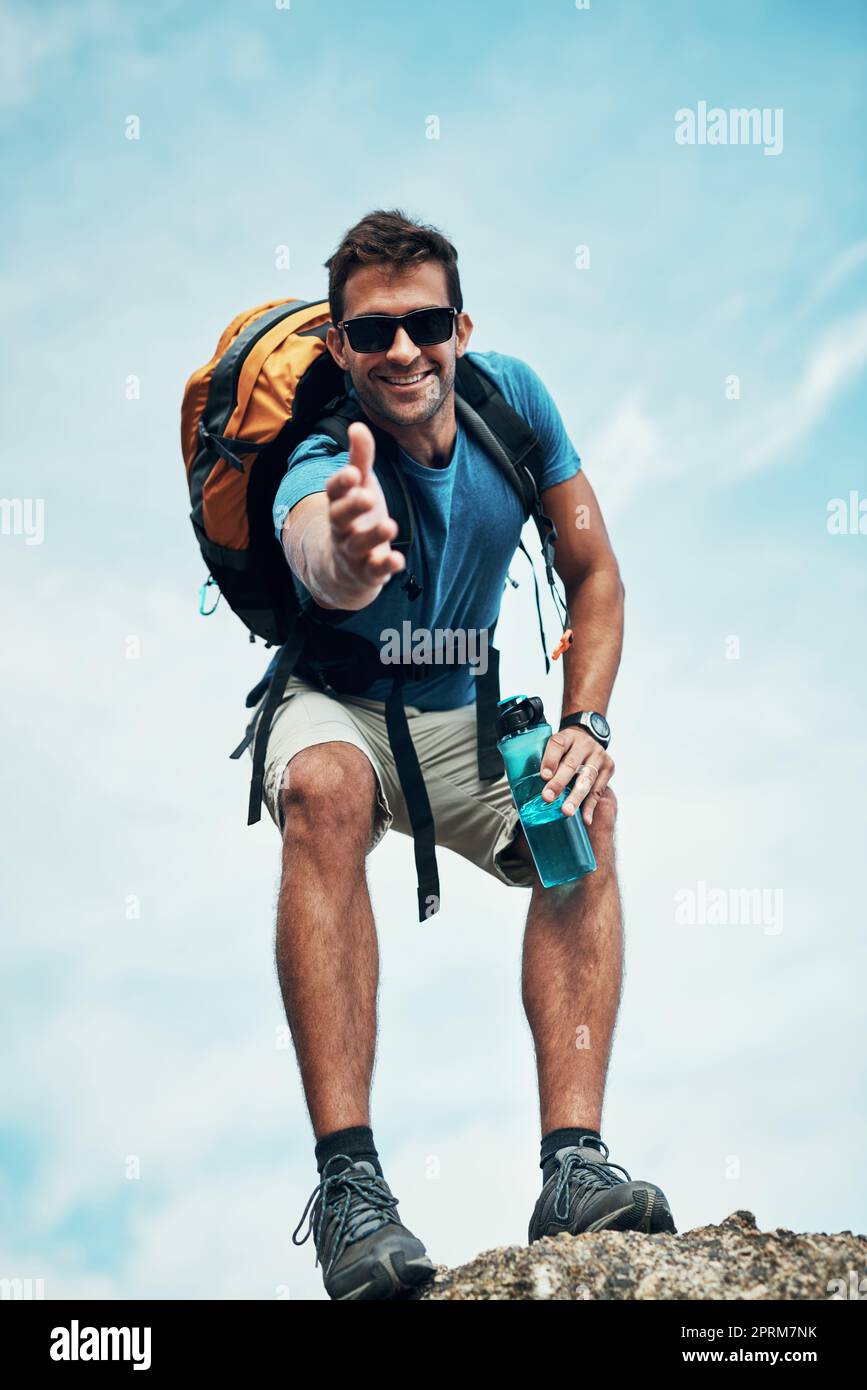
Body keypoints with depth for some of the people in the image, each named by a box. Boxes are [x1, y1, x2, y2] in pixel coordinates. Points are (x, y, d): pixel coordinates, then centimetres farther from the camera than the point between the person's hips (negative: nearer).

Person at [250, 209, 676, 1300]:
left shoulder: (510, 396, -13)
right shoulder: (324, 468, -28)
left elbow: (593, 573, -4)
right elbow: (315, 559, -54)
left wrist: (585, 725, -19)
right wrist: (345, 560, -80)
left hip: (468, 721, 4)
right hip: (339, 707, -4)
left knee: (587, 816, -26)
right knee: (325, 791, -38)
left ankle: (574, 1166, -34)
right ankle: (347, 1179, -44)